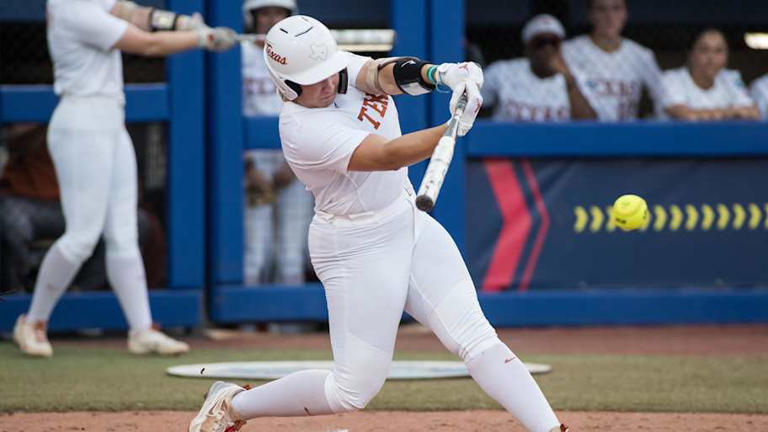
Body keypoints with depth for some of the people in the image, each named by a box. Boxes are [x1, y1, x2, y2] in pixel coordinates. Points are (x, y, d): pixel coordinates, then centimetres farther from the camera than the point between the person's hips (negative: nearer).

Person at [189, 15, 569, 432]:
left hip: (409, 222, 7)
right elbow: (389, 155, -35)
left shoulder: (340, 66, -2)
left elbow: (385, 74, -19)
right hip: (358, 249, -7)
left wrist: (439, 72, -43)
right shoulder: (302, 128, -25)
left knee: (475, 336, -8)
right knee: (354, 389, -1)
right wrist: (455, 127, -51)